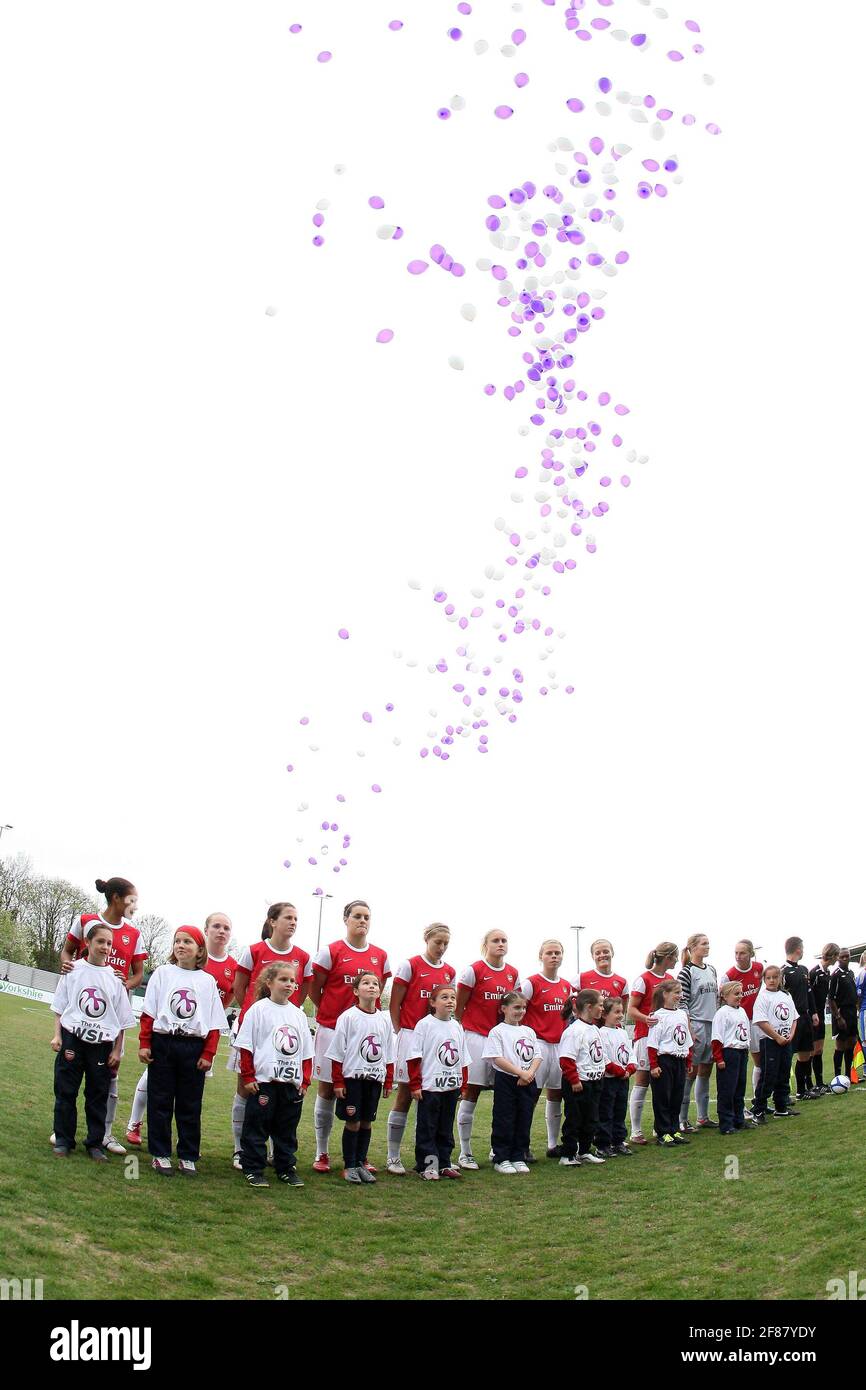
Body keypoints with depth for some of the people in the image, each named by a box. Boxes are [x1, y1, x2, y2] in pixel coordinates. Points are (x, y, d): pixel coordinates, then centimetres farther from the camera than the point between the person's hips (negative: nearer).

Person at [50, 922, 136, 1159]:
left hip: (102, 1044, 0)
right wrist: (57, 1035, -2)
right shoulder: (74, 970, 2)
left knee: (98, 1096, 5)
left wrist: (117, 1051, 2)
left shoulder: (115, 978, 2)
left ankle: (95, 1143, 14)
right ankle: (63, 1140, 15)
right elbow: (60, 1006, 7)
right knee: (65, 1092, 4)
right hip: (72, 1039, 0)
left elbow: (122, 1019, 5)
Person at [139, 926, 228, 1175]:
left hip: (194, 1048, 1)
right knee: (160, 1102, 5)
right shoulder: (163, 973, 3)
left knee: (190, 1105, 7)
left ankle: (188, 1157, 16)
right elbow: (149, 1013, 1)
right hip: (163, 1043, 0)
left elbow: (214, 1024, 4)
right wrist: (144, 1044, -6)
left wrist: (208, 1054, -3)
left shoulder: (207, 981, 5)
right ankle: (160, 1154, 15)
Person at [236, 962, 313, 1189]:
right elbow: (246, 1046, -5)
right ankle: (253, 1169, 12)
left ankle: (286, 1168, 22)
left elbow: (306, 1052, 14)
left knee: (287, 1130, 12)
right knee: (257, 1128, 2)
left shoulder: (298, 1014, 10)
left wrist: (305, 1081, 7)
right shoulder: (258, 1009, -3)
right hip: (263, 1082, -4)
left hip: (292, 1083, 4)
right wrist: (248, 1077, -9)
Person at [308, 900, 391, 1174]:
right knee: (327, 1090, 3)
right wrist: (332, 1013, 4)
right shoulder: (331, 952, -4)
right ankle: (321, 1154, 12)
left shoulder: (380, 956, 7)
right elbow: (314, 991, 2)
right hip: (332, 1029, -3)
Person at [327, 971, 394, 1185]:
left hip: (375, 1078, 4)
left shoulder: (384, 1020, 6)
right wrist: (338, 1082, -8)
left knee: (366, 1122, 9)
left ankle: (361, 1163, 20)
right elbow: (338, 1052, -6)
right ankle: (349, 1166, 11)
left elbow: (388, 1055, 13)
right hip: (352, 1077, -4)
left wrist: (388, 1081, 10)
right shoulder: (348, 1017, -6)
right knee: (353, 1122, 0)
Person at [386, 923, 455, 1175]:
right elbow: (394, 1005, -3)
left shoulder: (449, 972, 11)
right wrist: (398, 1032, -6)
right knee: (405, 1094, -1)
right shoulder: (410, 965, -4)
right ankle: (393, 1157, 5)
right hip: (410, 1034, -5)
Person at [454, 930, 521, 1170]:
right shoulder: (474, 970, -6)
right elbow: (459, 1007, -3)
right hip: (476, 1036, -5)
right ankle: (465, 1154, 4)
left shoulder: (513, 974, 11)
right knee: (471, 1093, -3)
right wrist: (460, 1035, -4)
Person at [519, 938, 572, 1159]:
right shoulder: (532, 983, -7)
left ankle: (553, 1145, 19)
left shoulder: (566, 986, 12)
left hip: (560, 1044, 6)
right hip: (538, 1043, -6)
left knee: (556, 1094, 10)